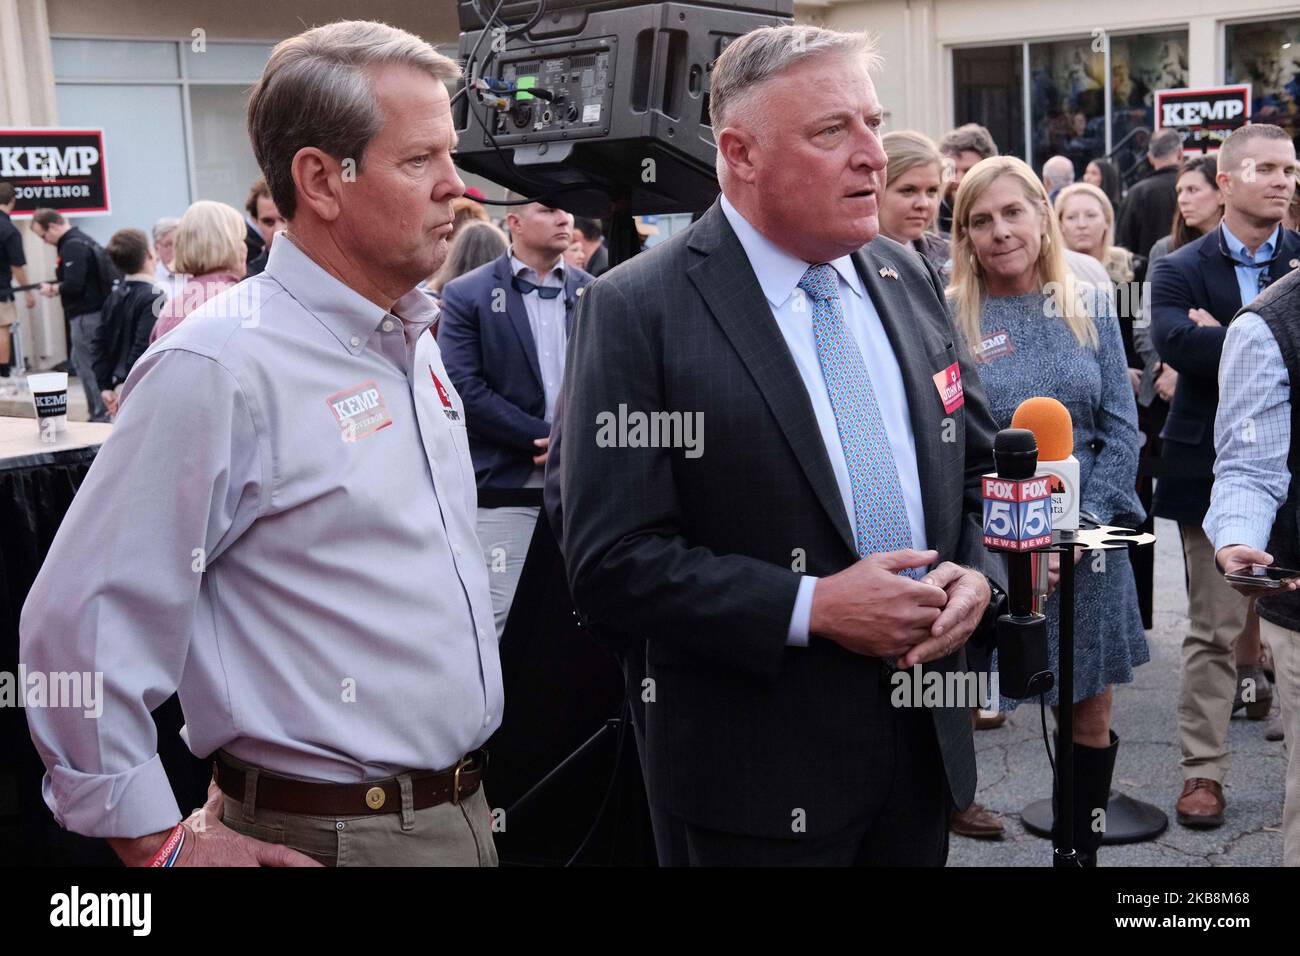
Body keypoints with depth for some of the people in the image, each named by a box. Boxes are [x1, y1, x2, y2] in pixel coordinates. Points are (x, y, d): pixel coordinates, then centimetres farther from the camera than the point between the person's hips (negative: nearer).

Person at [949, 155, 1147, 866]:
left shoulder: (1090, 312, 6)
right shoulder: (949, 319, -3)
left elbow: (1121, 432, 2)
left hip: (1089, 547, 3)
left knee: (1090, 722, 11)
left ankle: (1083, 849, 28)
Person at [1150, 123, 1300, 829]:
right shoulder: (1181, 270, -2)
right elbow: (1175, 343, -22)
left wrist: (1223, 336, -17)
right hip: (1217, 469, -1)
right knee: (1214, 629, 7)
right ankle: (1203, 768, 17)